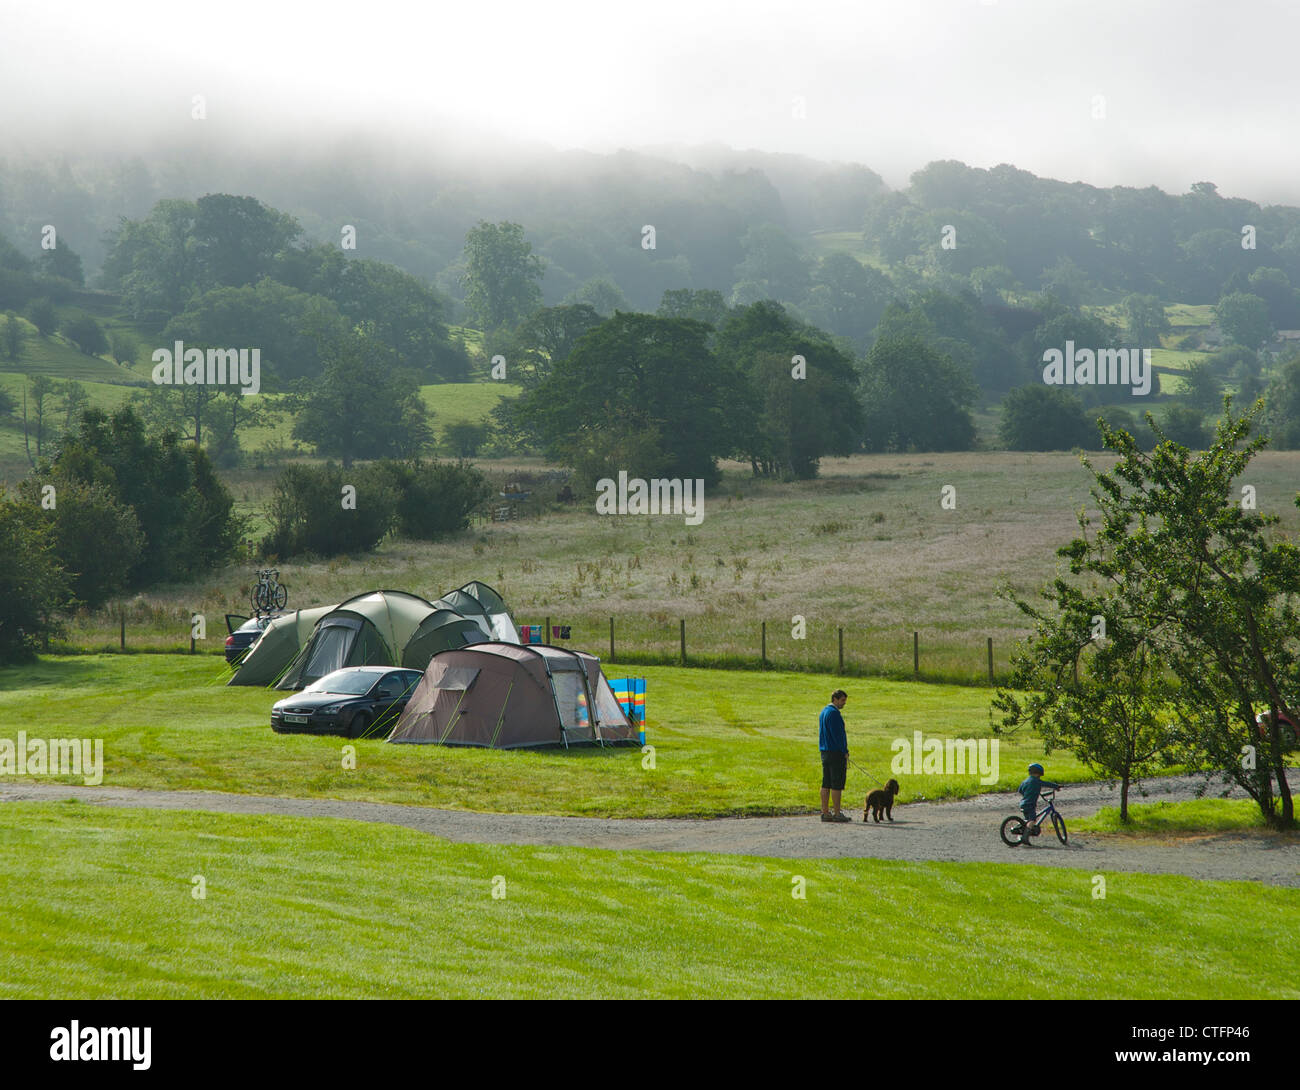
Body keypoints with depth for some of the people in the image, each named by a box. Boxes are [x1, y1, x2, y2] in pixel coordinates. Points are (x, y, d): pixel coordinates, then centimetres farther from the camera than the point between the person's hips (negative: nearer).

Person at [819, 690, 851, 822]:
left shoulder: (824, 711, 17)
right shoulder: (833, 712, -14)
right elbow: (837, 734, -18)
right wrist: (844, 752, -12)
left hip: (825, 751, 10)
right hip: (836, 752, -10)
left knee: (826, 784, 9)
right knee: (837, 784, -7)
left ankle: (825, 813, 10)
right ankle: (837, 814, -6)